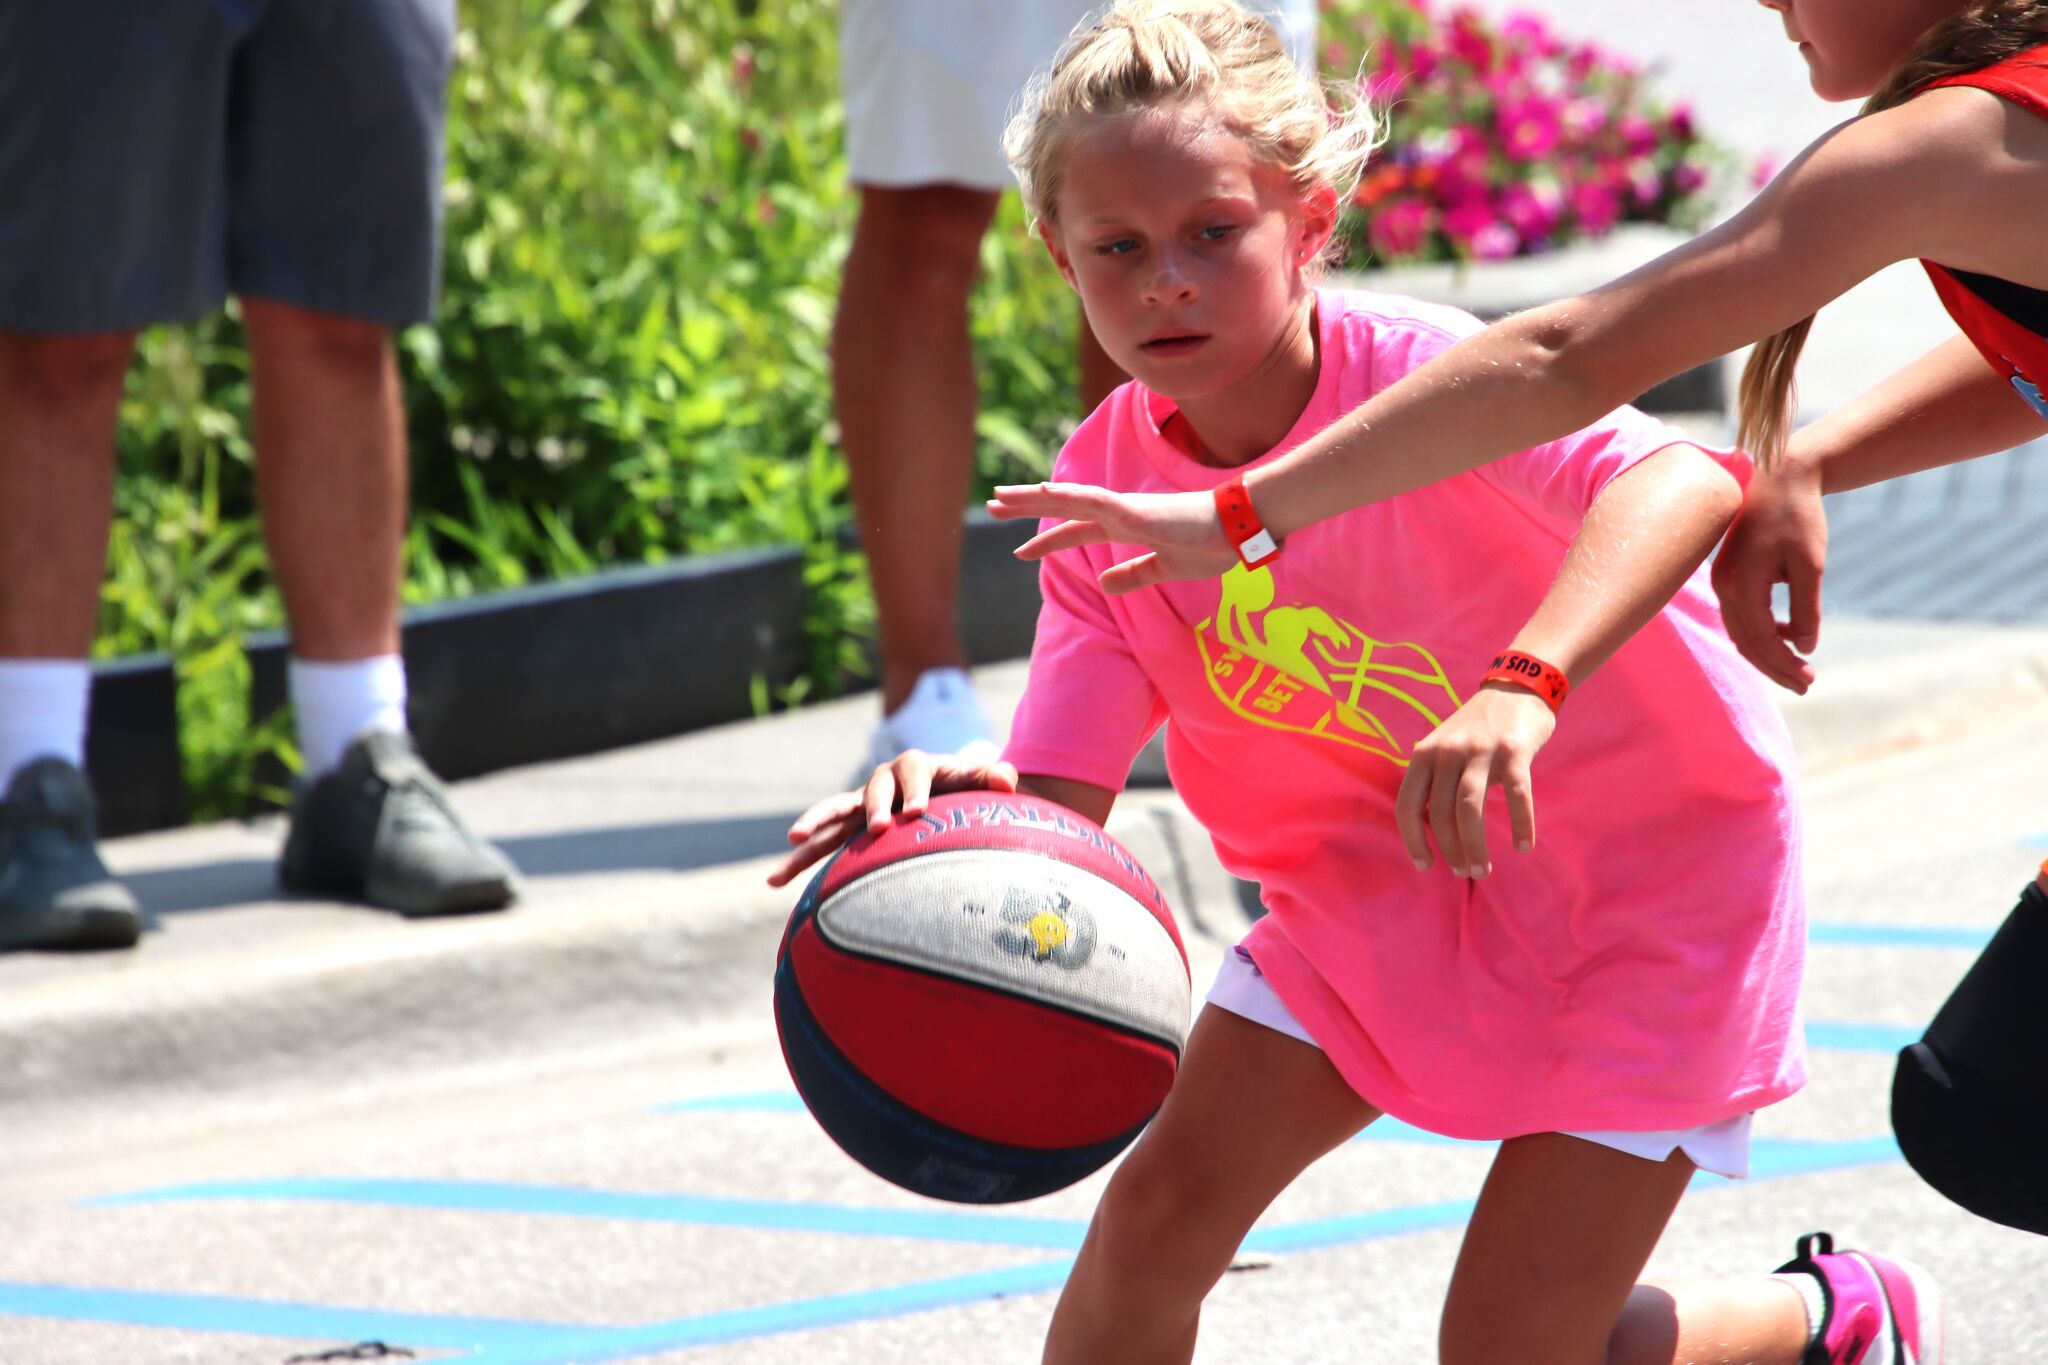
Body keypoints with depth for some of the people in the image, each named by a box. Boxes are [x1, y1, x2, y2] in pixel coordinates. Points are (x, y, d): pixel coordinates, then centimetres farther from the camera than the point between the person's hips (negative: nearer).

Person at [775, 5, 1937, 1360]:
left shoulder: (1413, 373, -28)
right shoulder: (1108, 487, -10)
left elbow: (1685, 484, -47)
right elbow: (1059, 795, -15)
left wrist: (1520, 689, -64)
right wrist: (957, 803, -40)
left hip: (1653, 852, -5)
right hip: (1382, 879, 5)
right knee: (1160, 1204, -11)